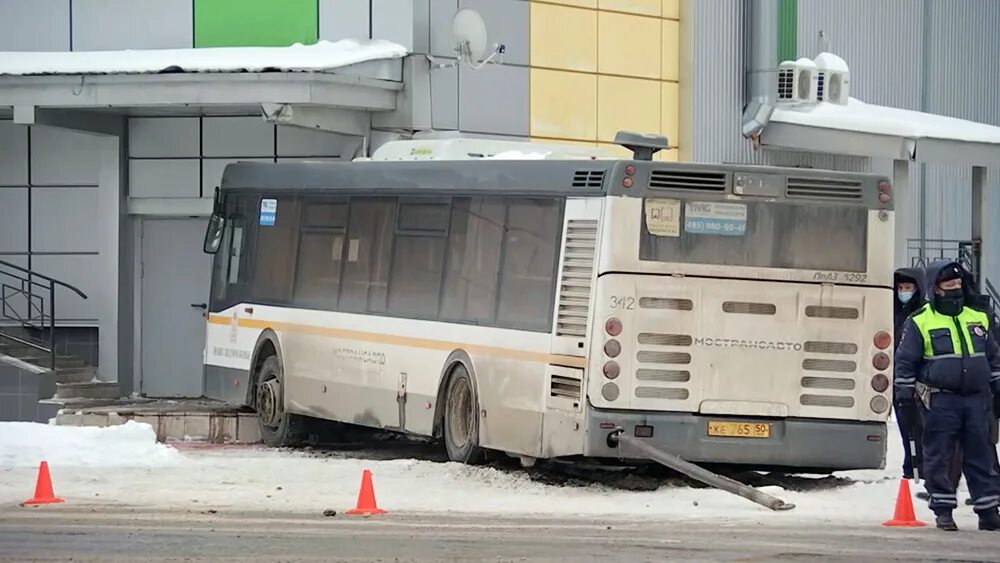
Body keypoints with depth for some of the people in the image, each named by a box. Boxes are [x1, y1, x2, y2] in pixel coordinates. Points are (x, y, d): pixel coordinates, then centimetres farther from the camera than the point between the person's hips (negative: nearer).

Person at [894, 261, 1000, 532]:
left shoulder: (978, 319, 14)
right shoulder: (920, 322, -1)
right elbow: (905, 362, 0)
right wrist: (905, 396, -4)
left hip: (977, 398, 4)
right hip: (940, 400, -4)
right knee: (938, 456, -2)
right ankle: (943, 510, 6)